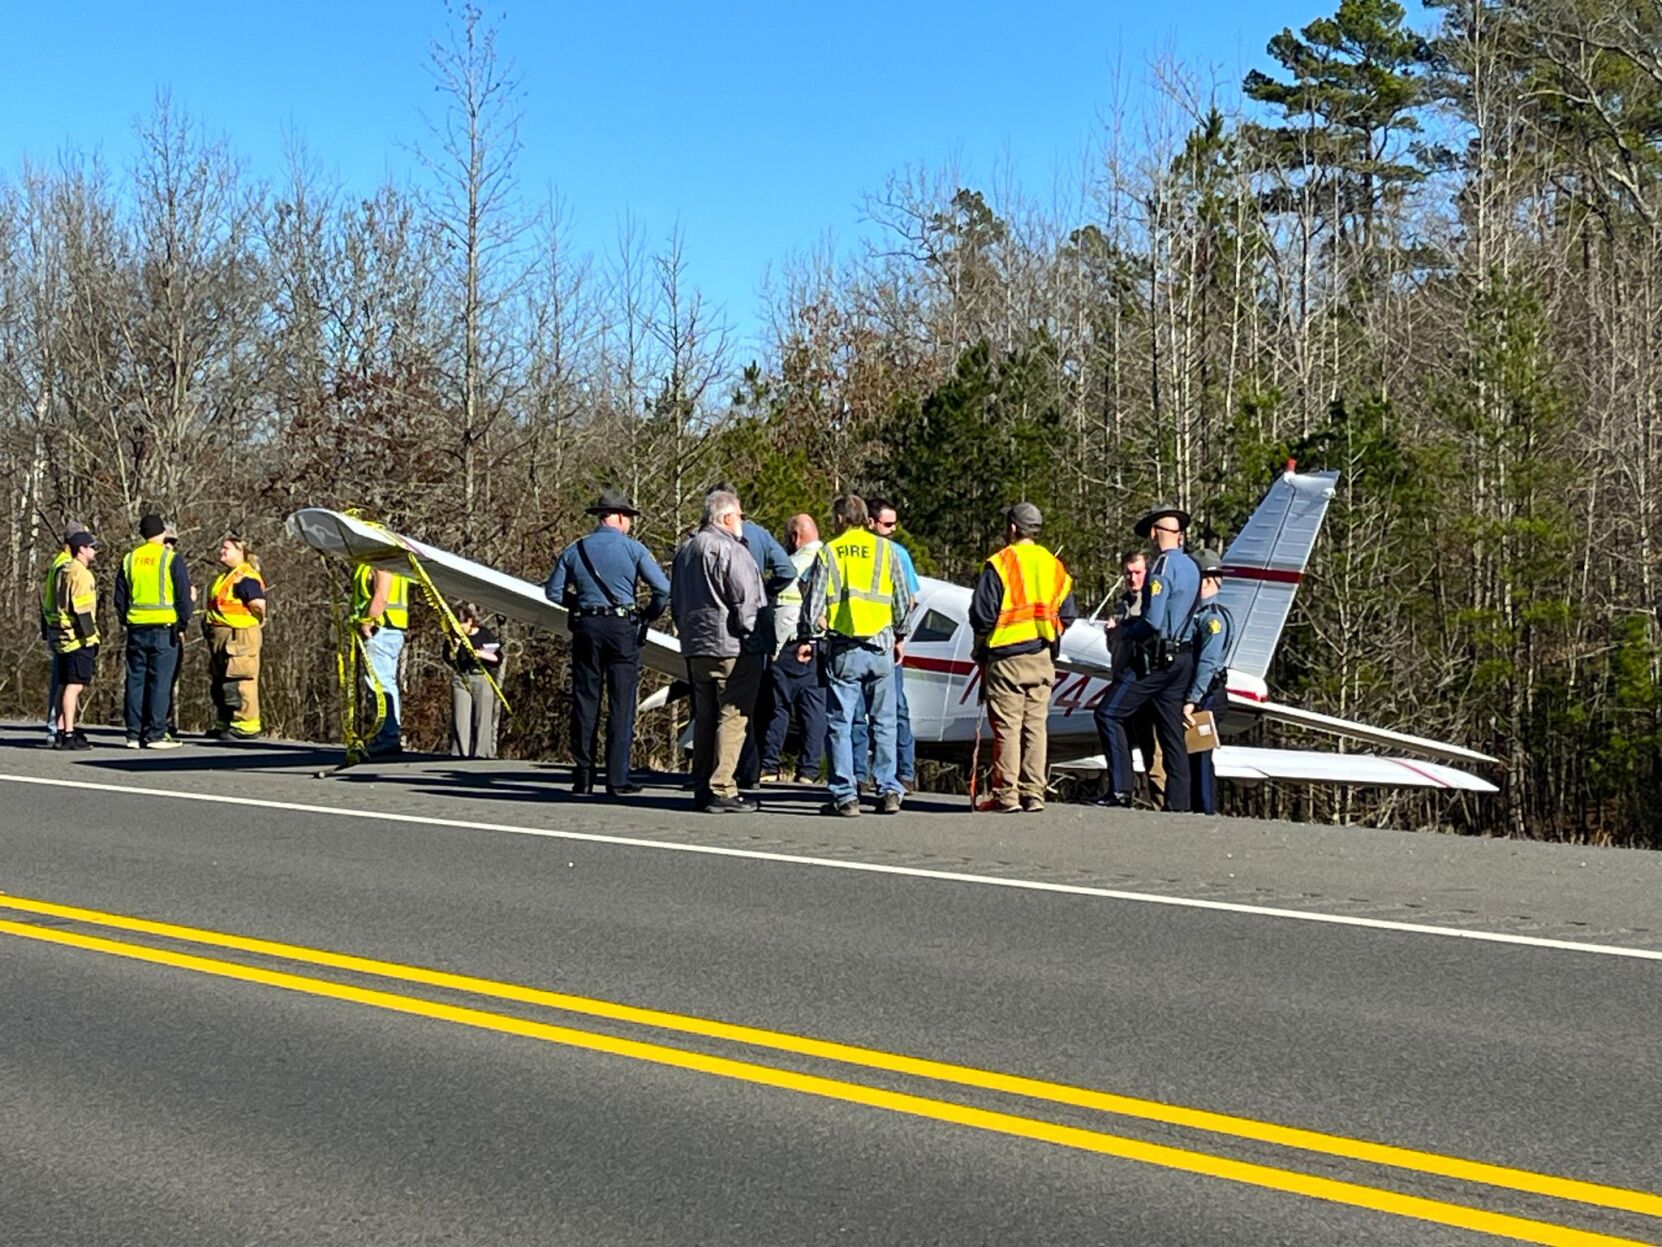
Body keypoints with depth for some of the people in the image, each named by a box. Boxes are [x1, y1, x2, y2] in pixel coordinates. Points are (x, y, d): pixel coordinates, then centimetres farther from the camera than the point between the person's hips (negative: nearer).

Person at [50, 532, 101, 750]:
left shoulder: (64, 571, 19)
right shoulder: (80, 573, -13)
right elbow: (81, 609, -20)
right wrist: (89, 636, -18)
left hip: (62, 636, 10)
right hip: (77, 637, -10)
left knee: (64, 685, 13)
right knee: (75, 685, -10)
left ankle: (61, 732, 17)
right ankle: (69, 734, -13)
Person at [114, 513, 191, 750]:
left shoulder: (129, 559, 9)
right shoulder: (171, 560, -6)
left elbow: (120, 598, 13)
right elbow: (184, 596, -6)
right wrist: (183, 622, 4)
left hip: (136, 629, 4)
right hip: (164, 629, -4)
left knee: (135, 681, 8)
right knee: (160, 683, -2)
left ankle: (134, 734, 9)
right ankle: (155, 735, -4)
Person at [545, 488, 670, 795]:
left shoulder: (574, 550, 8)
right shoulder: (632, 548, -2)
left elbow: (554, 592, 9)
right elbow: (663, 588, -8)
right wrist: (648, 616, 7)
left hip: (586, 629, 3)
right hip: (622, 628, -3)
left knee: (585, 701, 7)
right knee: (621, 703, 0)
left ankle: (583, 778, 6)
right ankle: (617, 779, -3)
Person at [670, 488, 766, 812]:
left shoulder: (686, 549, 16)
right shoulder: (731, 551, -12)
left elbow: (675, 602, 23)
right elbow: (747, 603, -15)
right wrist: (754, 638, -4)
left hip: (695, 647, 9)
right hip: (731, 648, -8)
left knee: (704, 718, 13)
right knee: (732, 717, -5)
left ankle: (701, 789, 15)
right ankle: (721, 790, -8)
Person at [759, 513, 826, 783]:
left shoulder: (794, 564, -10)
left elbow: (786, 611, -16)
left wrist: (775, 646, -10)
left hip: (794, 646, -6)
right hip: (821, 647, 6)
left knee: (780, 706, 1)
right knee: (815, 708, 6)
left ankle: (769, 766, 4)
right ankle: (808, 770, 5)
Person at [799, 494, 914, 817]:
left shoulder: (828, 553, 1)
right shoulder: (886, 549, 6)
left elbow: (813, 600, -1)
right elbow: (903, 599, 9)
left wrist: (805, 638, 9)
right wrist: (900, 637, 20)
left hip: (843, 649, -2)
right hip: (880, 646, 2)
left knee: (841, 724, 2)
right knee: (883, 723, 8)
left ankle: (845, 796, 0)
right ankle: (888, 792, 6)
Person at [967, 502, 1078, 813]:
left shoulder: (999, 564, -8)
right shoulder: (1055, 566, 10)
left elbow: (982, 615, -10)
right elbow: (1068, 614, 12)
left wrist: (981, 647, 8)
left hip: (1006, 657, -5)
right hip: (1043, 659, 5)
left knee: (1007, 727, -2)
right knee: (1036, 726, 8)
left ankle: (1006, 794, -2)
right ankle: (1033, 793, 7)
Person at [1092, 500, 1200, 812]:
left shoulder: (1163, 566, -13)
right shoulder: (1191, 567, 14)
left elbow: (1153, 620, -20)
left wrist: (1128, 632, -2)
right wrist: (1134, 624, 16)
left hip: (1155, 658, -8)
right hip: (1182, 658, 8)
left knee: (1109, 714, -3)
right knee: (1171, 731, 9)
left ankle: (1120, 789, -9)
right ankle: (1177, 802, 6)